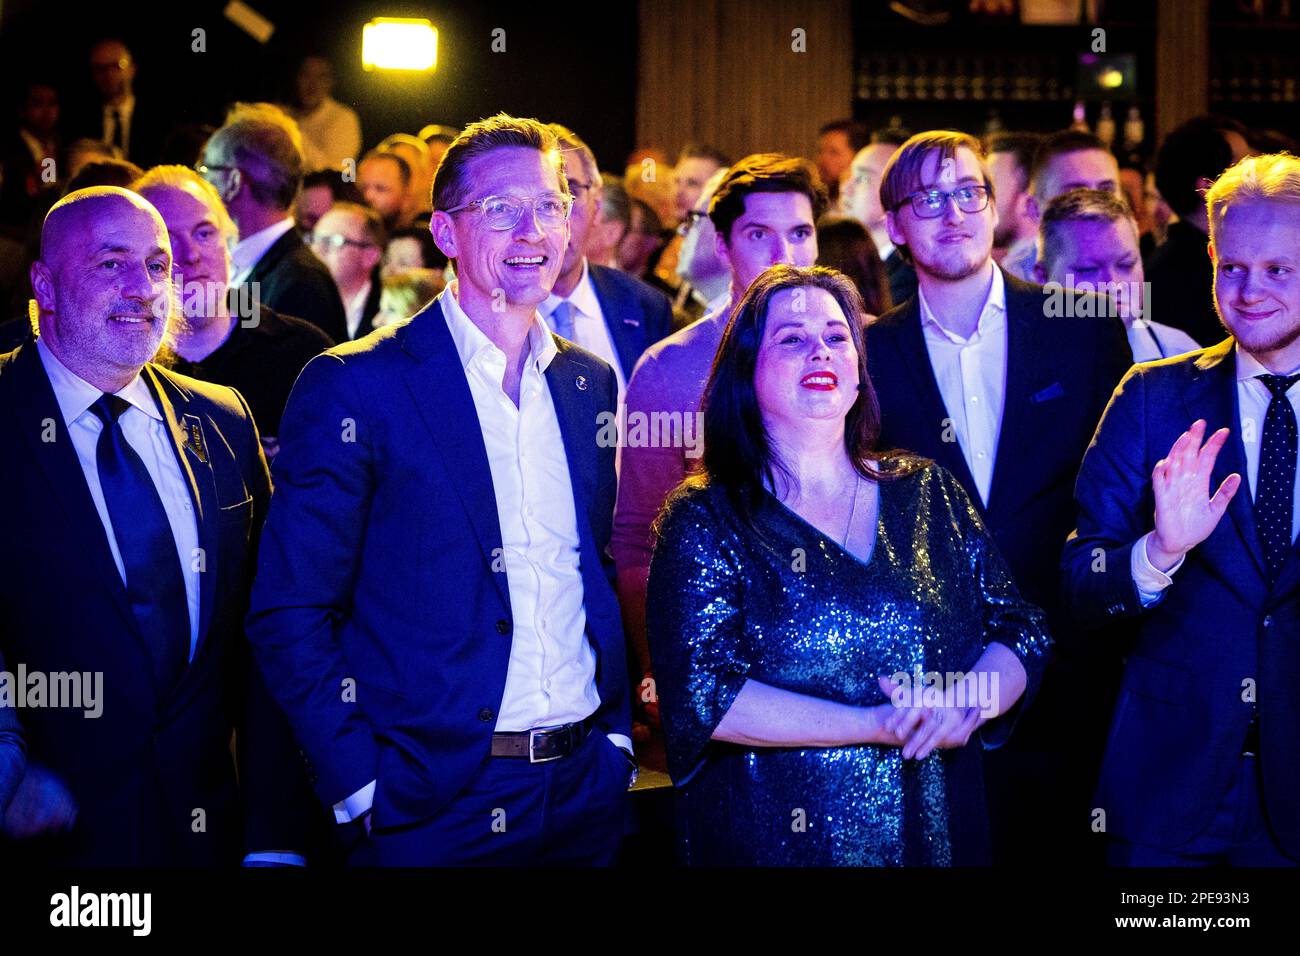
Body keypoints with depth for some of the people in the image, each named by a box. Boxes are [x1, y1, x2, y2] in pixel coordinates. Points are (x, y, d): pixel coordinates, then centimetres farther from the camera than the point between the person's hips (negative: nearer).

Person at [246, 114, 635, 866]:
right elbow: (292, 614, -10)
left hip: (586, 791, 5)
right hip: (435, 810, -5)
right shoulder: (352, 387, -9)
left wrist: (617, 732, 8)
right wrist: (364, 788, -14)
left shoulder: (591, 383, 9)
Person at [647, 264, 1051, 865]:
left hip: (939, 834, 3)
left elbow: (1022, 634, 4)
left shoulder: (929, 496, 6)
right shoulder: (706, 521, -5)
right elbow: (701, 694, -15)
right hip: (778, 841, -3)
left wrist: (965, 706, -17)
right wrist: (877, 726, -22)